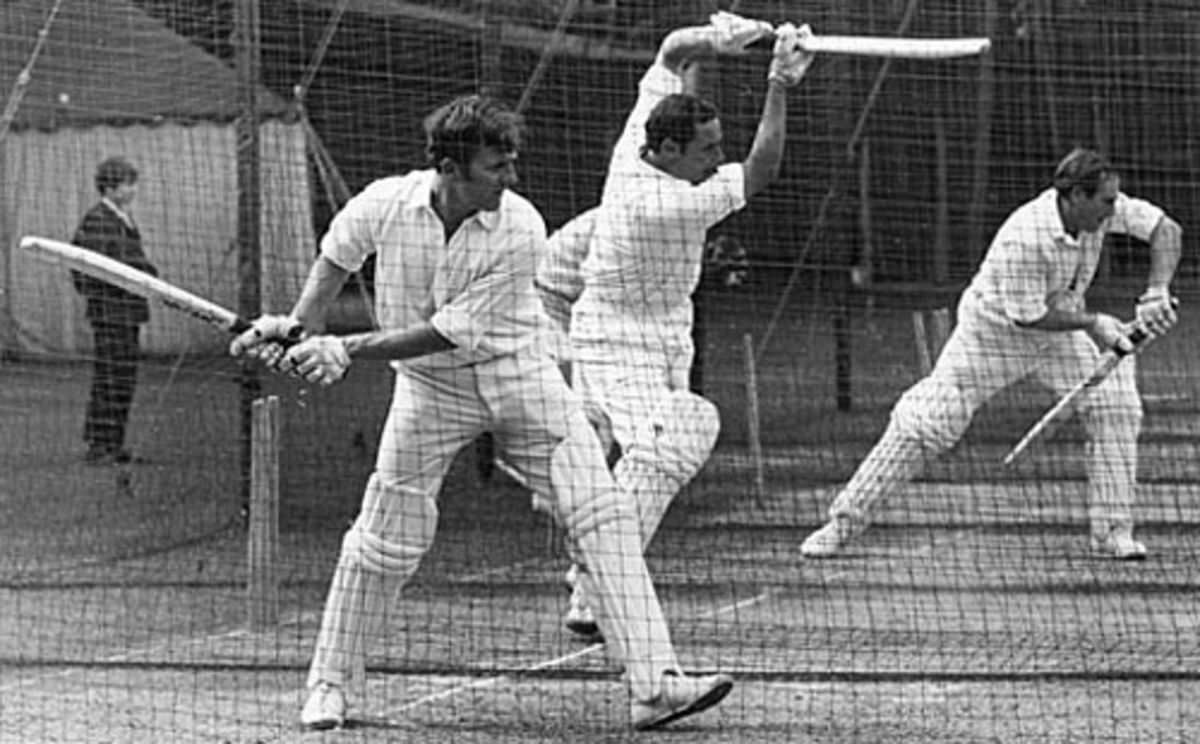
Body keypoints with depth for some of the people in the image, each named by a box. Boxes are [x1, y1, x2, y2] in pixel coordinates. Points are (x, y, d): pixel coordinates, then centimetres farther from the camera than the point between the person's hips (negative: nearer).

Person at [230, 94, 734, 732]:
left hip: (517, 374, 0)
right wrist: (299, 326, -1)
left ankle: (653, 684, -13)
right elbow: (336, 255, 11)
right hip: (430, 387, 1)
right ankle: (329, 685, 18)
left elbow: (452, 331, -23)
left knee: (603, 516, -11)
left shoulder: (520, 231, -21)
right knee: (385, 539, -2)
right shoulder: (384, 205, -15)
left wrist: (347, 350, -24)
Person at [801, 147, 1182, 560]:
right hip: (993, 332, -6)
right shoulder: (1024, 239, -36)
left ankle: (1113, 530, -1)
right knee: (924, 426, -8)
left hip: (1060, 330, 6)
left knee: (1114, 403, -11)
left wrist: (1157, 292, -23)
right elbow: (1028, 315, -29)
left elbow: (1166, 228, -11)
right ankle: (844, 520, 3)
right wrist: (1090, 322, -28)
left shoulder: (1102, 209, -18)